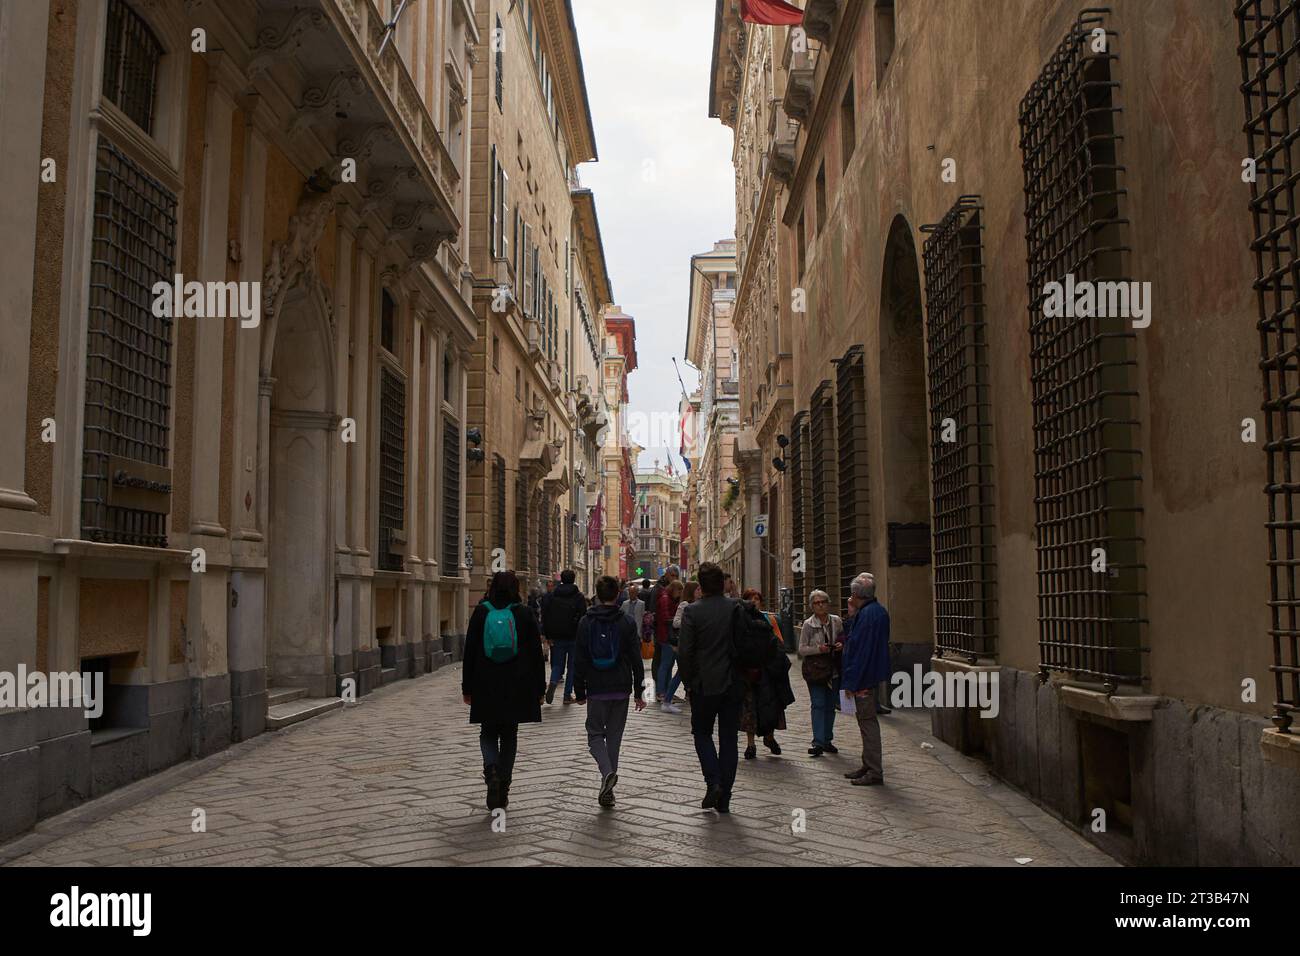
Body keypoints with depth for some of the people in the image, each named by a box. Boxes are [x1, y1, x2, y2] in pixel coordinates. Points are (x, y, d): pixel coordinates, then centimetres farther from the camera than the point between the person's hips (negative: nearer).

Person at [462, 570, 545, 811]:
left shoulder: (480, 613, -1)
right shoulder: (523, 615, -2)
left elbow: (469, 653, 1)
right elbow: (536, 654, 0)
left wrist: (467, 688, 7)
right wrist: (539, 689, 8)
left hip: (486, 688, 0)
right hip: (517, 689, 0)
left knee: (488, 734, 14)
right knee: (509, 736, 12)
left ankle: (491, 770, -14)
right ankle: (503, 790, 12)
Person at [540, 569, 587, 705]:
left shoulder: (551, 596, 3)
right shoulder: (579, 597, -4)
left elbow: (544, 616, 0)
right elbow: (583, 617, -7)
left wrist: (545, 635, 2)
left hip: (556, 637, 2)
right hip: (573, 637, -2)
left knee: (557, 664, 12)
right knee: (572, 666, 8)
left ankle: (553, 682, -18)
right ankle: (568, 695, 7)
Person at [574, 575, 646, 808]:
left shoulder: (586, 623, -3)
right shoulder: (627, 623, -3)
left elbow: (579, 660, -1)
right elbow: (636, 660, -2)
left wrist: (579, 692, 7)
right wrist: (639, 692, 4)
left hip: (596, 690, -1)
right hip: (621, 689, 1)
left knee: (595, 733, 10)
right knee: (614, 736, 11)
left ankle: (607, 771, -17)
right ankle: (608, 789, 13)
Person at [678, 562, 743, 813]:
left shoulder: (692, 612, -11)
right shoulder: (737, 608, -3)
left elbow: (684, 652, -11)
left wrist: (689, 681, 2)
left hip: (704, 685, -2)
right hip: (733, 685, 3)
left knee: (702, 733, 16)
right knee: (728, 738, 10)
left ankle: (713, 781, -5)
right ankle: (724, 799, 12)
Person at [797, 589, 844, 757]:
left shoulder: (836, 621, 5)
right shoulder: (808, 624, -3)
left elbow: (844, 641, 15)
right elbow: (802, 649, -4)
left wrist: (841, 646, -7)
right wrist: (818, 649, -19)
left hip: (834, 670, 3)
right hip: (815, 669, -3)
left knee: (830, 705, 9)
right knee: (818, 705, -8)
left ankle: (827, 740, 20)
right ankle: (818, 743, -9)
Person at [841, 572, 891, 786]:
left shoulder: (866, 614, -19)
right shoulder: (879, 611, 12)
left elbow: (860, 649, -21)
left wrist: (850, 681, -18)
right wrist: (854, 614, 12)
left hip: (863, 677, -10)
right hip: (872, 676, 10)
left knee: (867, 721, -4)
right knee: (867, 720, 17)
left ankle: (874, 772, 1)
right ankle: (869, 766, 26)